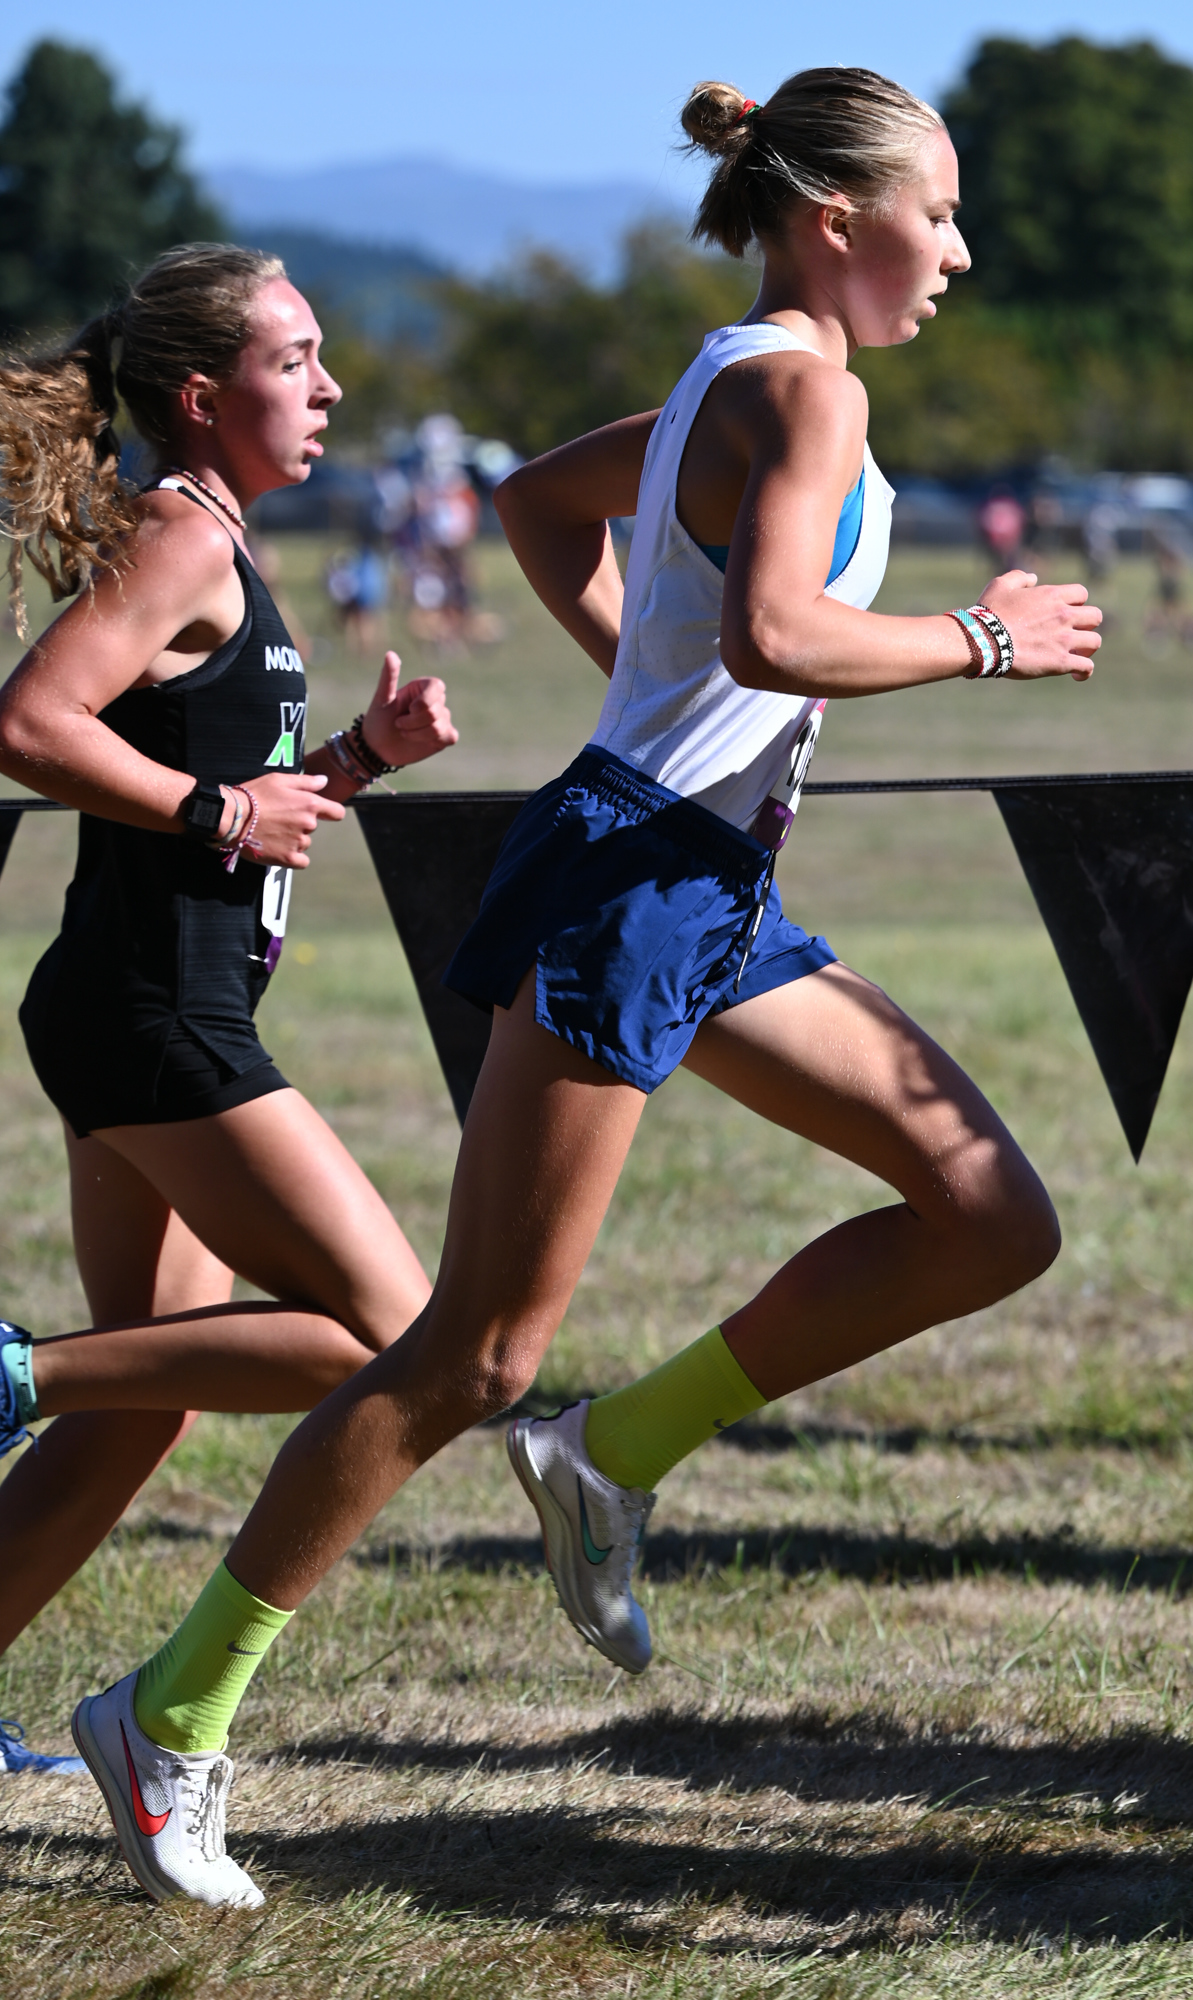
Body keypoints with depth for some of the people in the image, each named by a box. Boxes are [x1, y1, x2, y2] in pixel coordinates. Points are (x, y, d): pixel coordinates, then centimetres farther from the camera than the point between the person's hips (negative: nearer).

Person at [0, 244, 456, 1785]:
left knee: (147, 1399, 13)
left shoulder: (205, 548, 19)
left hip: (143, 1020, 10)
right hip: (157, 1018, -10)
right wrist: (221, 809, -16)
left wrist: (364, 755, 11)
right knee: (391, 1339, -10)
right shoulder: (182, 544, -11)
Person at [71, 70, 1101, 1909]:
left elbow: (540, 498, 32)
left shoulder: (735, 385, 16)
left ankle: (623, 1454, 9)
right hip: (627, 882, -10)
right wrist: (983, 639, -15)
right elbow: (773, 633, -28)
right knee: (475, 1356, -6)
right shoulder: (804, 389, -13)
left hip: (714, 905, 10)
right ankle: (177, 1715, 1)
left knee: (994, 1222, 5)